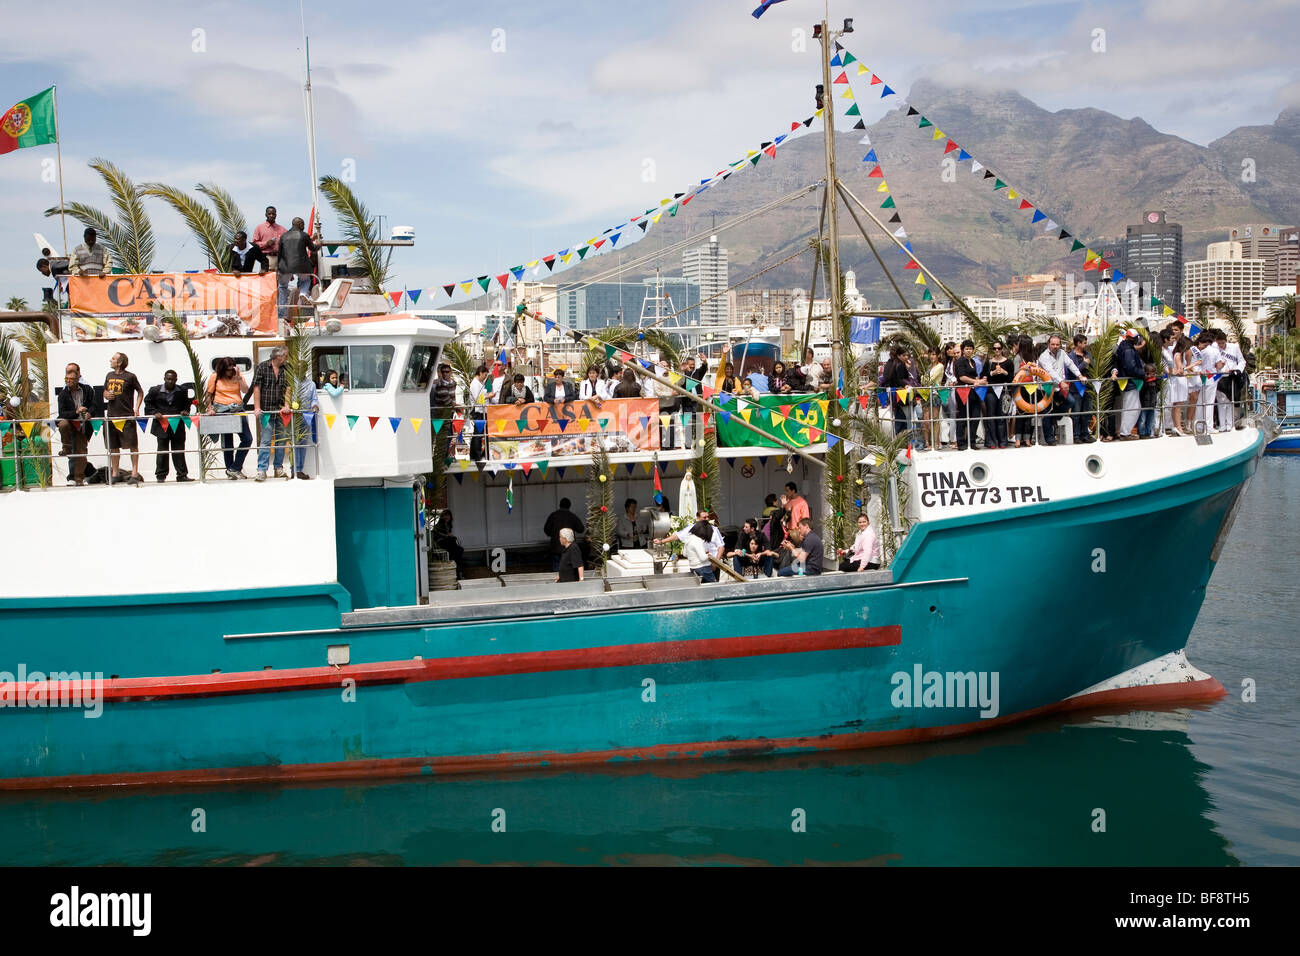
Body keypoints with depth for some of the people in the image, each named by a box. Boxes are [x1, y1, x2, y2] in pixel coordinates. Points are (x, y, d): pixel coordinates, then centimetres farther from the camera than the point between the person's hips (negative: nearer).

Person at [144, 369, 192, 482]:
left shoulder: (182, 391, 2)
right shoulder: (155, 391, -1)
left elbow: (187, 403, 17)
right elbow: (148, 403, 9)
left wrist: (185, 411, -2)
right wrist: (154, 413, -6)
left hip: (178, 425, 1)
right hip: (161, 424, -1)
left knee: (179, 449, 4)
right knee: (162, 450, 4)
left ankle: (182, 474, 10)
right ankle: (161, 475, 11)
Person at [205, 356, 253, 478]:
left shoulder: (238, 375, 7)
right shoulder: (215, 377, 1)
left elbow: (245, 391, -5)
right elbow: (208, 394, 5)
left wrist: (238, 378, -16)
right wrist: (210, 408, -6)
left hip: (238, 409, 3)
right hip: (222, 410, -3)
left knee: (247, 438, -6)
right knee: (227, 442, 2)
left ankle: (234, 468, -1)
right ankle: (230, 469, 11)